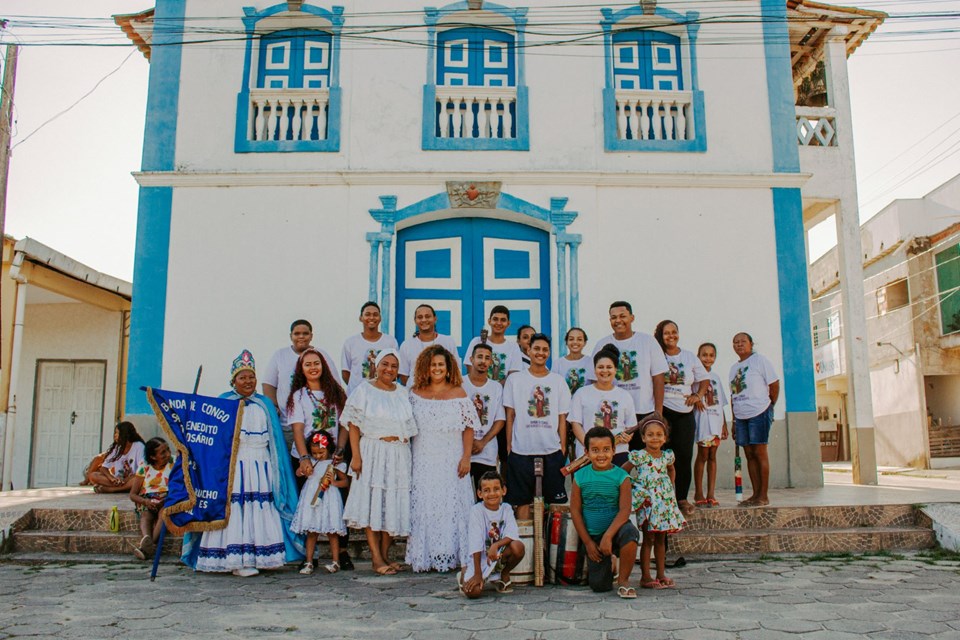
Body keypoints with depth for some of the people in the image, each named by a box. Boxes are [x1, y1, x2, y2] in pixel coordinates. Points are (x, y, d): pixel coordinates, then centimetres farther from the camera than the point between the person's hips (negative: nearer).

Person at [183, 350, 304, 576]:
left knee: (260, 512, 0)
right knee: (233, 510, -7)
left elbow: (275, 440, 13)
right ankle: (236, 560, -3)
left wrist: (275, 469, 6)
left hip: (260, 469, 3)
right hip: (231, 467, -3)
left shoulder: (265, 404, 15)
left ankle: (259, 556, 5)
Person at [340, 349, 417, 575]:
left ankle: (385, 554, 16)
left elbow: (410, 428, 15)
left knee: (393, 505, 6)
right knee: (372, 503, -4)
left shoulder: (403, 393, 13)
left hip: (399, 455, 4)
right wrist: (356, 455, -12)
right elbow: (354, 425, -3)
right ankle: (376, 558, 0)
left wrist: (408, 455, 6)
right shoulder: (364, 391, 2)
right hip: (372, 452, -4)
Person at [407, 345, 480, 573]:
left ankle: (449, 556, 8)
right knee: (423, 507, 2)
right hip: (423, 462, 2)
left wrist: (466, 457, -7)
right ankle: (424, 557, 10)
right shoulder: (416, 394, 8)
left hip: (451, 461, -2)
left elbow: (469, 428, 0)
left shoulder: (458, 394, 2)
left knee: (450, 506, 0)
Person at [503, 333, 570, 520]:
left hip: (552, 451, 1)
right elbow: (510, 416, 5)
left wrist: (563, 447, 2)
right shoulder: (515, 379, 5)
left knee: (555, 501, 3)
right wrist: (508, 445, 0)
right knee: (522, 500, 5)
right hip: (521, 450, -1)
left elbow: (562, 418, 7)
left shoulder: (558, 381, 8)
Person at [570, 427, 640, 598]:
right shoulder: (580, 477, -4)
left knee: (629, 532, -37)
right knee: (599, 585, -3)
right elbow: (575, 511, -1)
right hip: (592, 535, 2)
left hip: (615, 529, -2)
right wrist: (587, 542, -5)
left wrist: (608, 536, -25)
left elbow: (625, 510, -16)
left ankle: (623, 580, -14)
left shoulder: (621, 477, -8)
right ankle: (607, 564, 35)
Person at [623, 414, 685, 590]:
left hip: (664, 502, 5)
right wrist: (631, 486, -9)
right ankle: (645, 577, 3)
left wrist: (671, 486, 17)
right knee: (648, 539, -2)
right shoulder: (639, 456, -10)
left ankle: (661, 574, 19)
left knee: (661, 539, 11)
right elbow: (622, 472, -6)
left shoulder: (667, 455, 6)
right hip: (646, 503, -5)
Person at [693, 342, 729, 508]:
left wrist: (724, 424, 16)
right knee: (703, 455, -5)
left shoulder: (716, 377, 17)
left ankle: (711, 494, 7)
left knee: (712, 456, 5)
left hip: (716, 419, 5)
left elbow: (721, 403, 18)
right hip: (702, 418, -5)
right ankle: (699, 494, 4)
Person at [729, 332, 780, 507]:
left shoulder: (760, 360, -3)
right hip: (741, 416, 7)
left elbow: (775, 384, -3)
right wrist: (734, 421, 15)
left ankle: (764, 496, -1)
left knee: (759, 452, -6)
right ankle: (756, 494, 11)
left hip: (759, 413, -7)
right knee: (749, 455, 6)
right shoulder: (734, 368, 16)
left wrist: (769, 406, 3)